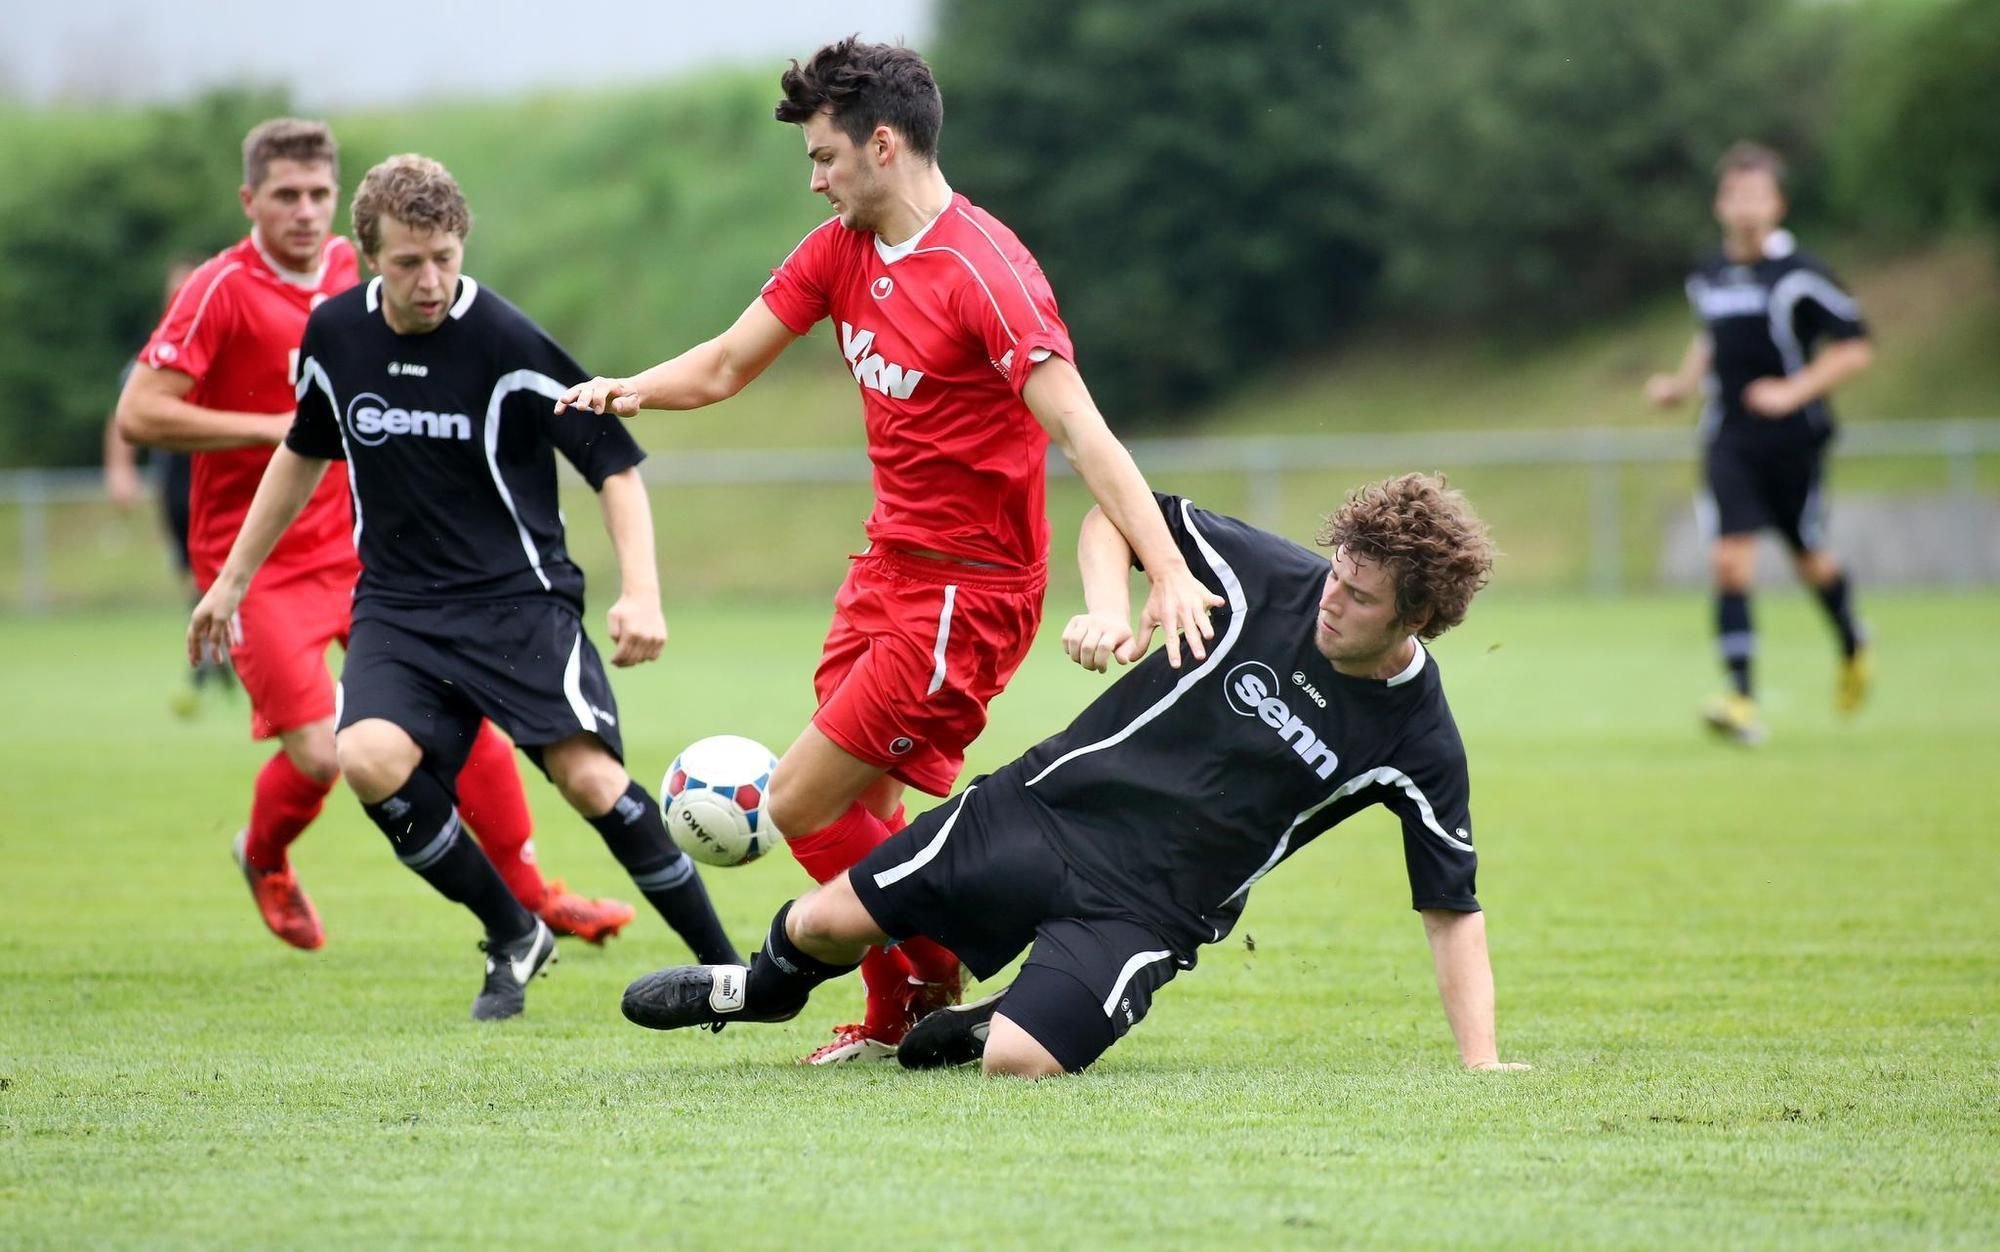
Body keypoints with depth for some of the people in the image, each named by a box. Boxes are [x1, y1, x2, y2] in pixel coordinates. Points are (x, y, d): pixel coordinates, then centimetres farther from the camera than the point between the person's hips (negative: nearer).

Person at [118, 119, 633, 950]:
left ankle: (531, 894, 14)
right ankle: (263, 859, 21)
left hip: (361, 546, 6)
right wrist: (273, 428, -23)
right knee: (317, 756, -13)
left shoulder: (349, 268, 5)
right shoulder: (221, 290, -15)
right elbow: (138, 415, -21)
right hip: (256, 563, -6)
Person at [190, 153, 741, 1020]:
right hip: (398, 610, 4)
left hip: (519, 598, -3)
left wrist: (641, 593, -21)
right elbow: (304, 453, 20)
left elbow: (614, 462, -9)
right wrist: (233, 579, 25)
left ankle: (724, 967, -5)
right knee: (369, 761, -24)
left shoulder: (505, 341, -13)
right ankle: (512, 938, -2)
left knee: (590, 777, -21)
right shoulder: (335, 334, 1)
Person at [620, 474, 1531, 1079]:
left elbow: (1451, 909, -4)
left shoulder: (1416, 744, -13)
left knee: (1018, 1061, -27)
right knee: (822, 926, 2)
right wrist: (1107, 607, -18)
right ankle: (766, 987, 39)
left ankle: (976, 1028, 11)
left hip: (1146, 906, -2)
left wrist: (1482, 1061, -13)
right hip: (1053, 806, 2)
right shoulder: (1274, 578, -11)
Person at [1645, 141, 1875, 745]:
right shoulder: (1708, 277, 7)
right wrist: (1683, 383, 11)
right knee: (1730, 560, -12)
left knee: (1811, 559, 11)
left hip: (1793, 440, -3)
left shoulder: (1798, 275, -11)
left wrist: (1794, 391, -20)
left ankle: (1854, 647, 43)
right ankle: (1741, 699, -16)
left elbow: (1855, 348, -10)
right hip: (1729, 441, 3)